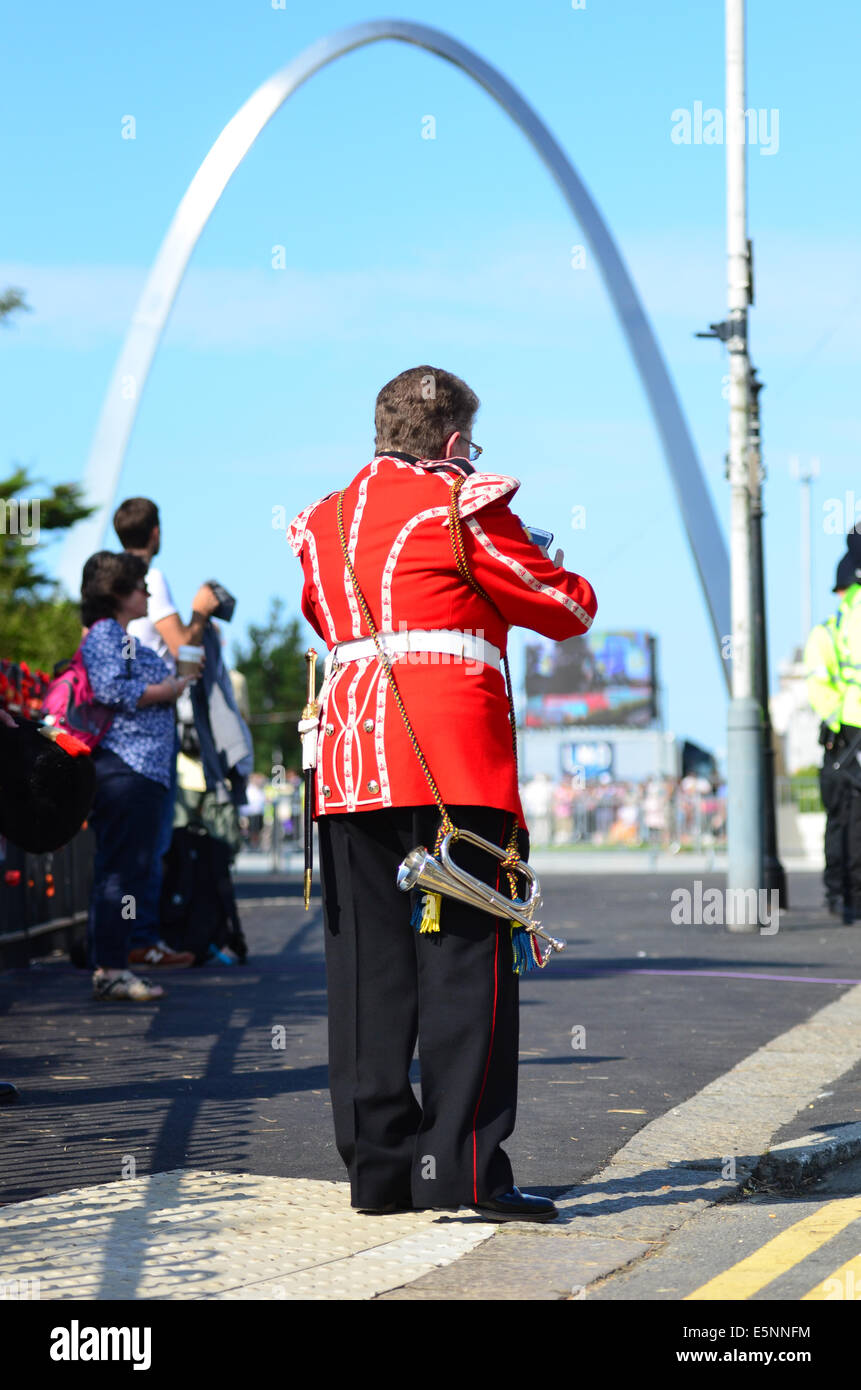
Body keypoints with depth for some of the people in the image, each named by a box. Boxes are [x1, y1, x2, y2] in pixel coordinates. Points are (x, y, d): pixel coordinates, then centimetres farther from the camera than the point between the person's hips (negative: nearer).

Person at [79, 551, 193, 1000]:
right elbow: (111, 690, -20)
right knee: (122, 870, -11)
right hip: (123, 766, -11)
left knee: (122, 871, 11)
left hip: (141, 772, 11)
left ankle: (108, 968, 13)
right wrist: (168, 689, -10)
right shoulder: (105, 633, -7)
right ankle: (110, 970, -11)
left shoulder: (122, 637, 25)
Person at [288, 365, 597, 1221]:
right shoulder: (463, 508, -2)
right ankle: (463, 1165, -9)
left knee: (367, 964, 8)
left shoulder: (324, 524, 17)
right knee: (465, 958, -5)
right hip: (453, 761, -6)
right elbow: (569, 611, 3)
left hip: (348, 758, 6)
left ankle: (377, 1164, 10)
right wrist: (547, 568, 24)